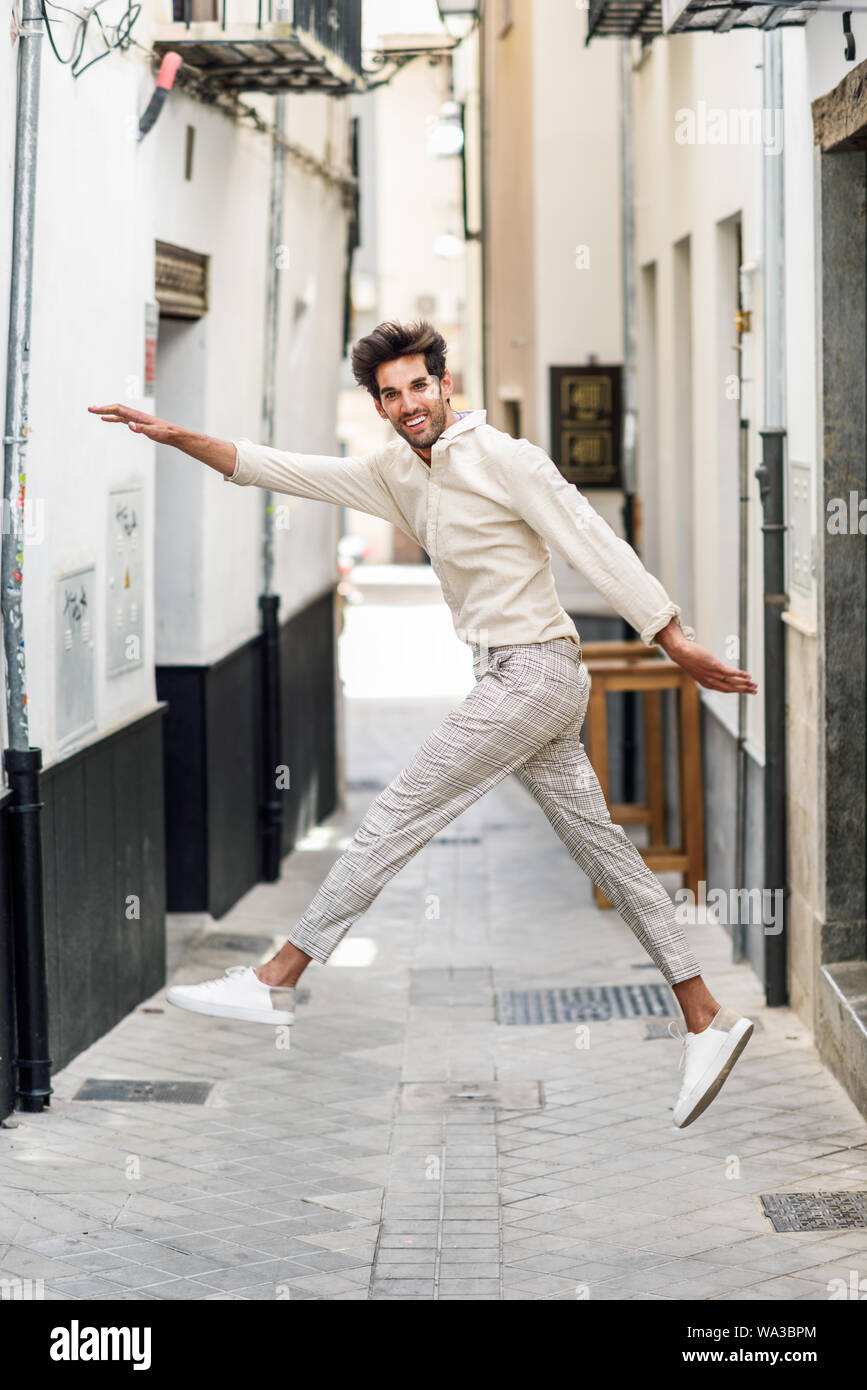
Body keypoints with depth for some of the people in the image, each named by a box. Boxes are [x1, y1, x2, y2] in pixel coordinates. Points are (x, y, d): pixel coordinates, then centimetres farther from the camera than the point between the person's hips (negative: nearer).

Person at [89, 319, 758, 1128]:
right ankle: (706, 1023, 12)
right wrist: (177, 437, 3)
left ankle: (275, 982, 1)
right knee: (602, 849, 9)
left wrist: (675, 642, -16)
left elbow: (593, 545, -13)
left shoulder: (501, 457, -11)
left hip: (533, 673, -9)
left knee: (394, 819, -5)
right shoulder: (396, 472, 12)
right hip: (517, 679, 9)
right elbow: (279, 469, 13)